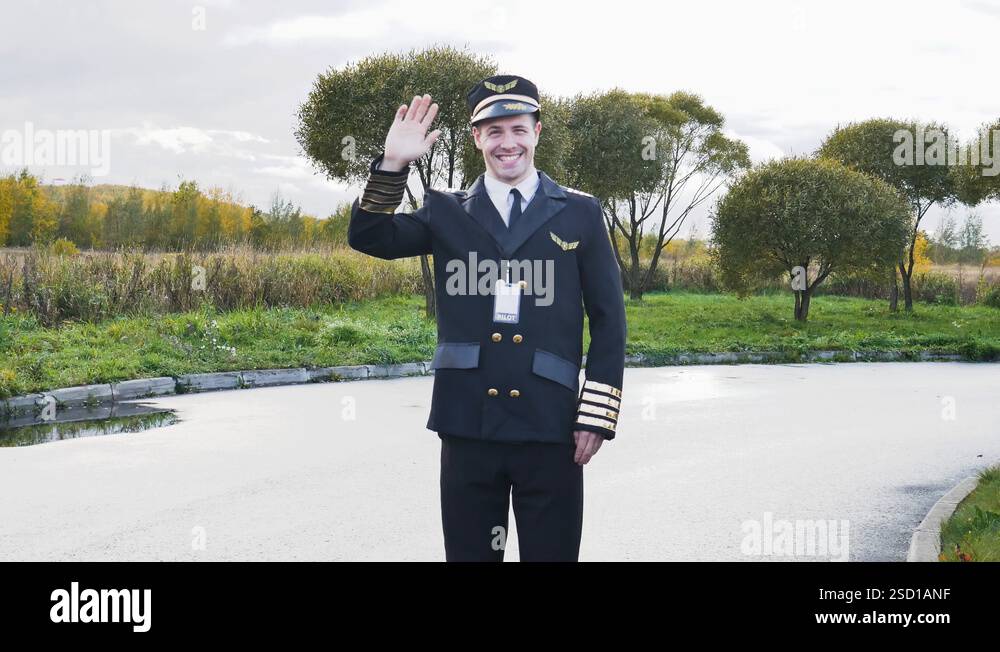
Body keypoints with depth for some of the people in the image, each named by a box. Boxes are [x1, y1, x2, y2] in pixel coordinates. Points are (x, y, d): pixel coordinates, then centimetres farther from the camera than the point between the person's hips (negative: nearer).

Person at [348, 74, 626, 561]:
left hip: (549, 426, -1)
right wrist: (393, 164, -15)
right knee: (469, 553, 9)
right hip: (468, 425, 1)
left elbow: (608, 319, 5)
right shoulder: (447, 213, 10)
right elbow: (368, 237, -3)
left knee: (551, 553, 5)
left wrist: (597, 414, -2)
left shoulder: (580, 213, 7)